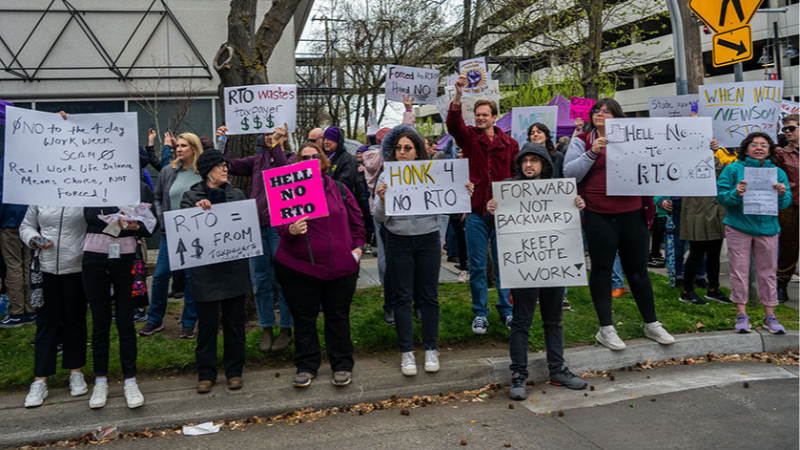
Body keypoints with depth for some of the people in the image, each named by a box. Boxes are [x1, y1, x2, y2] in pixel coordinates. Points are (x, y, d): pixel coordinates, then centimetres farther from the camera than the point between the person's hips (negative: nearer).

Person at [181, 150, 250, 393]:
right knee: (207, 323, 4)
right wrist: (197, 210, -19)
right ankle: (206, 373, 18)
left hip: (234, 268, 2)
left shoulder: (237, 195, 10)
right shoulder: (191, 196, 5)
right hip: (205, 270, -2)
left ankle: (234, 371, 20)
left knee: (234, 321, 8)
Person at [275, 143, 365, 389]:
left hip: (341, 266, 1)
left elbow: (356, 219, 13)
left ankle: (342, 365, 24)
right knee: (304, 318, 8)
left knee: (338, 316, 11)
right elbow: (281, 223, -7)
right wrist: (291, 230, -29)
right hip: (299, 267, -1)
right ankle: (306, 366, 24)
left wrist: (358, 246, 5)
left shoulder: (339, 189, 6)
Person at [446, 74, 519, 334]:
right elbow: (453, 124, -15)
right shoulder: (469, 137, 4)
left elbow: (518, 172, 10)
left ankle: (506, 309, 24)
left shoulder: (509, 143, 7)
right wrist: (458, 96, -30)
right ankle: (480, 313, 18)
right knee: (477, 266, 6)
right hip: (476, 211, -1)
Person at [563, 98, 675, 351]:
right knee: (602, 270, 4)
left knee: (638, 270, 11)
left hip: (632, 214, 3)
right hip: (599, 216, -2)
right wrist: (592, 152, -15)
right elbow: (569, 173, -5)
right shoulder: (582, 141, 5)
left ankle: (651, 324, 26)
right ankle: (606, 329, 16)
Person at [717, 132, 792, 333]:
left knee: (768, 271, 6)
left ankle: (770, 316, 15)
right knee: (740, 271, 0)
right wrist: (736, 193, -24)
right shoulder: (733, 169, 0)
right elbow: (721, 195, -5)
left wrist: (783, 194, -14)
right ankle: (742, 314, 9)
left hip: (767, 227, 3)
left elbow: (786, 203, 8)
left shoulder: (778, 173, 9)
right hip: (738, 227, -2)